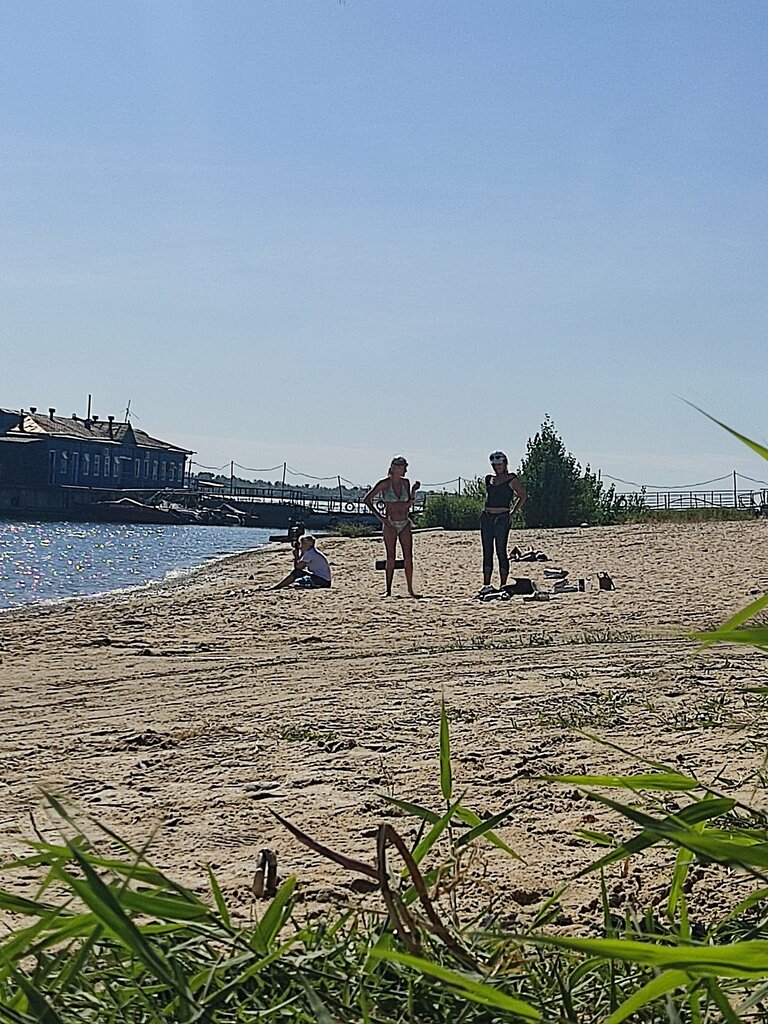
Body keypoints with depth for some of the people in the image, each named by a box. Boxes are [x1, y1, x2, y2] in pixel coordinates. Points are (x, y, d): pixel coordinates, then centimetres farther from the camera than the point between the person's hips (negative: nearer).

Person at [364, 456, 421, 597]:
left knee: (408, 558, 0)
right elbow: (367, 499, -6)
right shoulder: (384, 483, -7)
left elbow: (408, 505, 10)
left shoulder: (405, 482, 7)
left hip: (405, 523, 4)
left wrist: (414, 491, -3)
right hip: (390, 524, -4)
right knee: (391, 559, -2)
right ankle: (388, 590, 4)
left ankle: (410, 589, 5)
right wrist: (379, 516, -10)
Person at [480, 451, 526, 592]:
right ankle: (486, 584, 7)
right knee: (487, 552, 4)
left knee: (501, 551, -6)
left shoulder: (511, 480, -2)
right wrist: (487, 509, 15)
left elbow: (522, 496, 3)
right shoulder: (489, 479, 14)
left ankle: (503, 585, -1)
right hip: (486, 517, 6)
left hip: (502, 518, -6)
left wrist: (513, 512, -2)